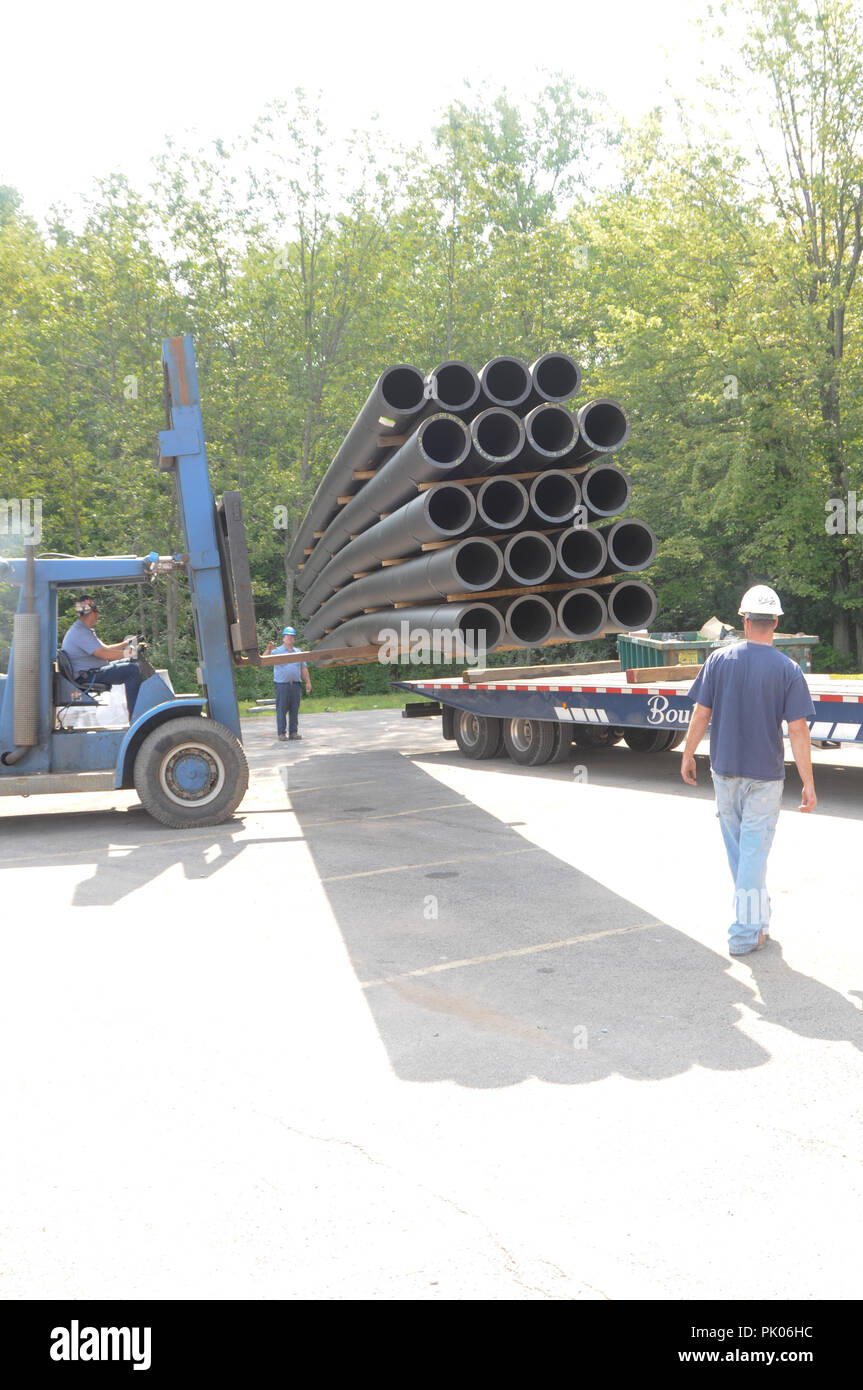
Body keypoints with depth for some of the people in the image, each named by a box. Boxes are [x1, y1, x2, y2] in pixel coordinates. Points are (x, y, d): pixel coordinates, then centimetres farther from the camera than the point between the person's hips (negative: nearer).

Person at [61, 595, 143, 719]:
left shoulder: (83, 630, 19)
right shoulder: (79, 632, -18)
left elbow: (104, 649, 22)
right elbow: (103, 654, -25)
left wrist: (127, 643, 16)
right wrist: (127, 653, -17)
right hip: (87, 676, -11)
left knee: (131, 663, 17)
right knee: (132, 670, -20)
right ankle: (133, 716, -21)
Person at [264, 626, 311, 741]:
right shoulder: (277, 651, 3)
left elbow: (303, 668, 19)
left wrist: (308, 682, 13)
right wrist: (268, 649, -28)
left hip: (295, 684, 4)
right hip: (282, 684, -4)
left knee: (294, 709, 4)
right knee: (281, 709, -4)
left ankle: (293, 732, 11)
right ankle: (281, 733, 0)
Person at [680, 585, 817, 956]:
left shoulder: (719, 659, -5)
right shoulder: (788, 670, -9)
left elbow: (701, 713, -3)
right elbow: (798, 730, -11)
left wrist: (687, 755, 11)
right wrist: (808, 783, -6)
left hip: (725, 771, 2)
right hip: (765, 775, -2)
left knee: (737, 848, 17)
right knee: (754, 852, 4)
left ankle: (756, 919, 32)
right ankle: (745, 932, 7)